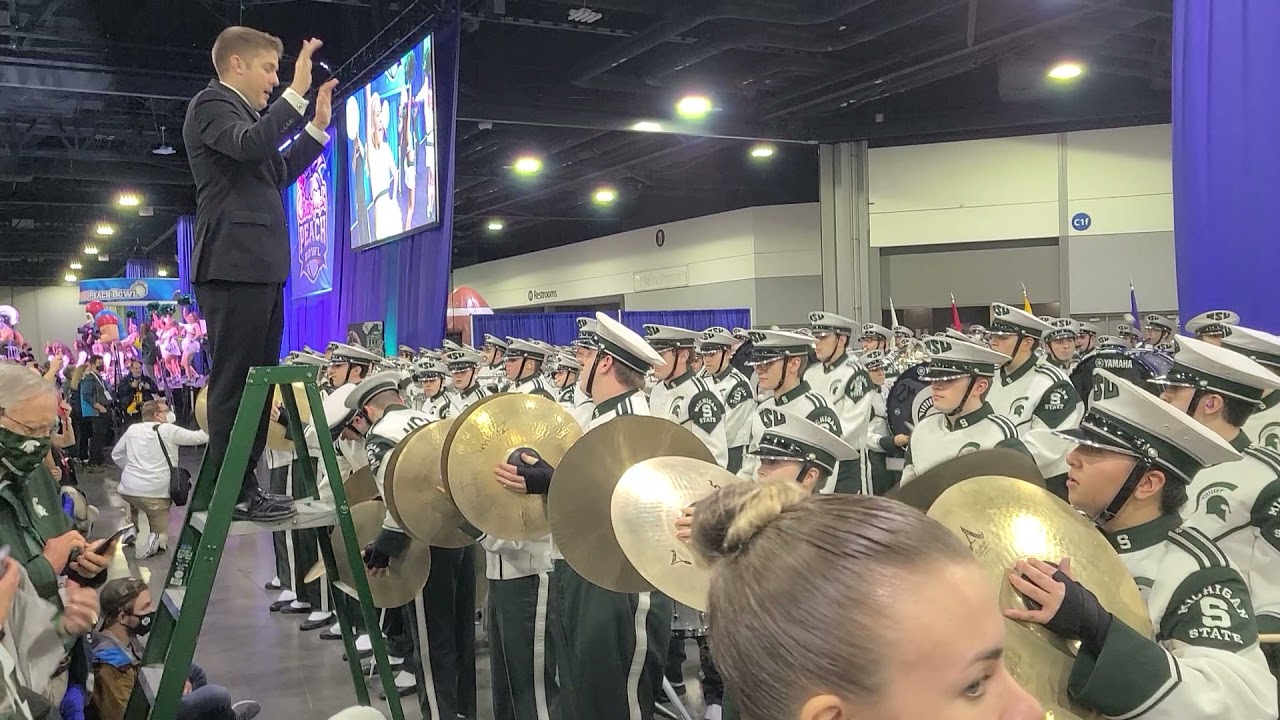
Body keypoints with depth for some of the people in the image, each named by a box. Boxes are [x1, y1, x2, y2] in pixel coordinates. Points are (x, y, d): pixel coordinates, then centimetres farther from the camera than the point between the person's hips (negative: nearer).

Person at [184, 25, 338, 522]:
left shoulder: (246, 112, 25)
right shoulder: (211, 103, -3)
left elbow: (278, 173, 29)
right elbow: (250, 145, -23)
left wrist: (318, 125, 24)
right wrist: (296, 93, -21)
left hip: (259, 265, 10)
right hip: (233, 264, -10)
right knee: (235, 380, -9)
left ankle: (245, 484, 14)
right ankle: (230, 493, -6)